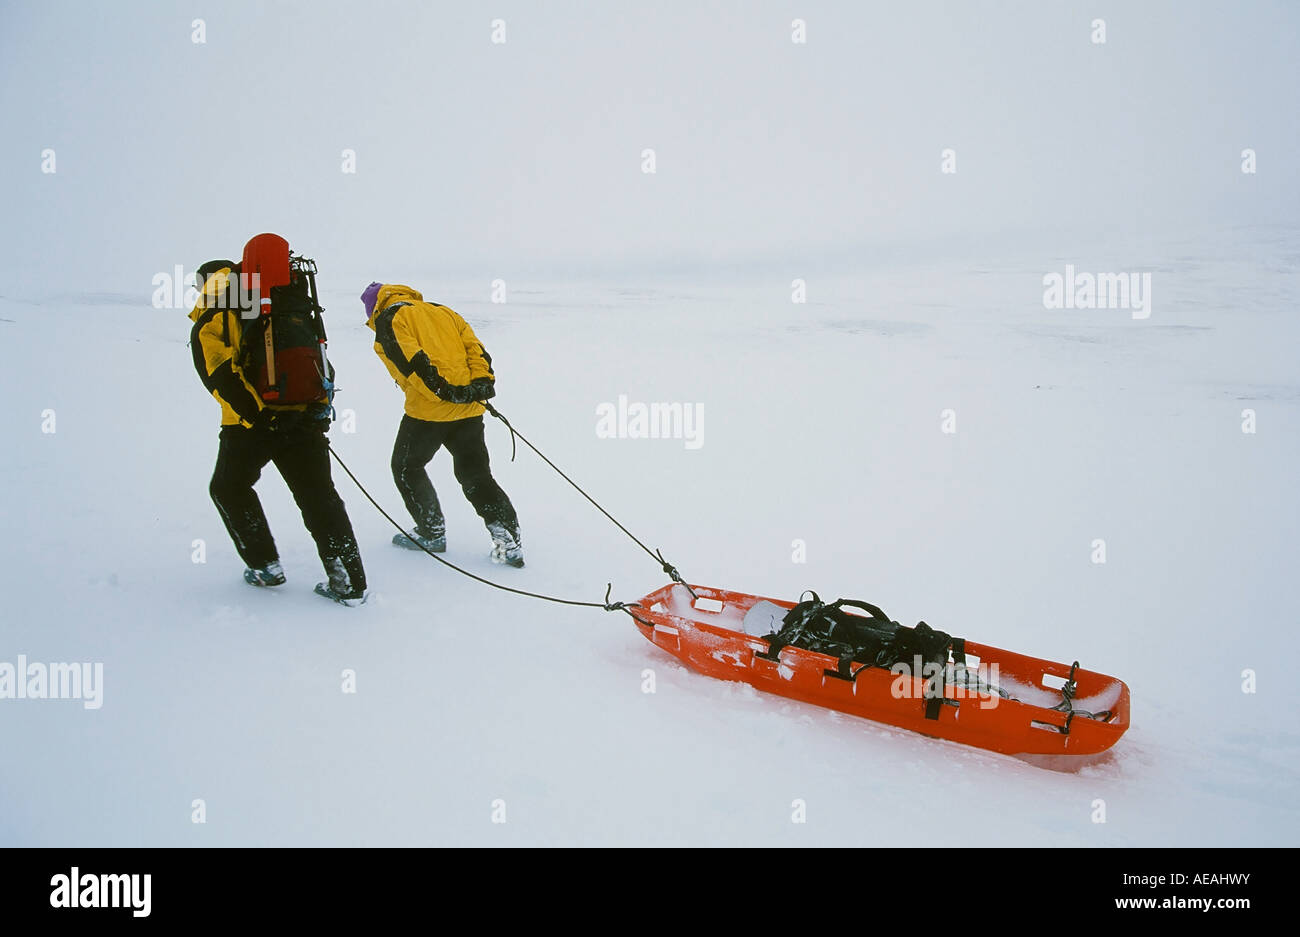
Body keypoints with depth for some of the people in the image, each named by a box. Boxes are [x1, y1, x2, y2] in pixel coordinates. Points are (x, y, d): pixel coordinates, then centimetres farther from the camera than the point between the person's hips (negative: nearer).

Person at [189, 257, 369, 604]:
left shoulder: (207, 328, 5)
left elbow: (221, 378, -11)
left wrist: (257, 416, -14)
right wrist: (319, 404, 4)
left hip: (249, 426, -3)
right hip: (302, 421, 4)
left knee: (228, 490, 22)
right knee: (319, 497, 7)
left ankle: (265, 565, 20)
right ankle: (350, 582, 0)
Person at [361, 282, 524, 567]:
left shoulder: (389, 320, 6)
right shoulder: (442, 312, 24)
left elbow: (411, 360, -13)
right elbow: (474, 346, 11)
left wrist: (442, 389, -18)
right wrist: (482, 381, 0)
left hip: (429, 410, -6)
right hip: (470, 409, 6)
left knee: (406, 468, 18)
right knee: (476, 475, 13)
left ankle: (432, 533, 23)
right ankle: (509, 542, 2)